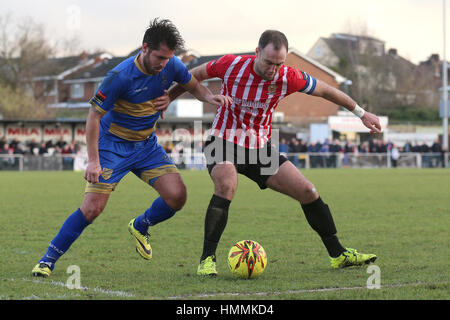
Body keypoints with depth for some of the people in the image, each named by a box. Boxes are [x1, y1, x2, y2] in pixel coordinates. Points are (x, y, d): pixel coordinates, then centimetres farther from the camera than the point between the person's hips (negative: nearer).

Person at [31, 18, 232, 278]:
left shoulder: (171, 66, -10)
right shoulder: (121, 77, -25)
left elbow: (194, 86, 11)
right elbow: (94, 116, -17)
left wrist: (210, 97, -12)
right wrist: (93, 161, -22)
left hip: (147, 145, 5)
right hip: (113, 146, -5)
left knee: (177, 196, -12)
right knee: (92, 208, -15)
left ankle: (140, 227, 19)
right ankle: (48, 260, 0)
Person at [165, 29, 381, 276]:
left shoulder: (288, 78, -12)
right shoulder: (231, 65, -17)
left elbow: (325, 90, 4)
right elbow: (195, 75, 2)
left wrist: (361, 113, 11)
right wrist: (167, 99, 7)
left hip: (260, 148, 3)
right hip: (224, 142, -3)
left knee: (307, 191, -3)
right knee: (226, 185, -34)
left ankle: (338, 254, 12)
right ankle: (207, 259, -25)